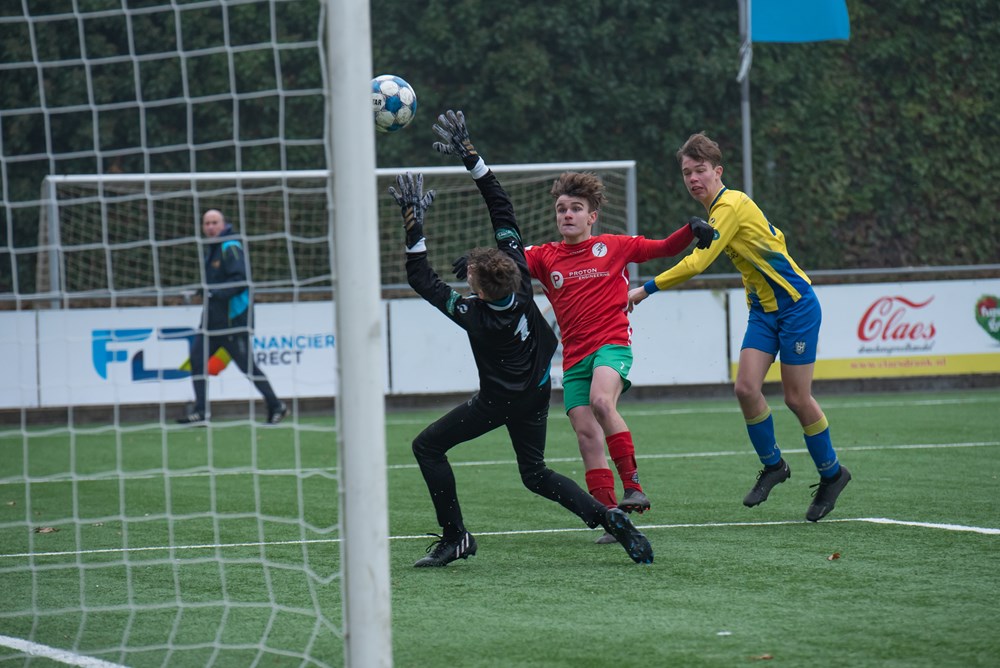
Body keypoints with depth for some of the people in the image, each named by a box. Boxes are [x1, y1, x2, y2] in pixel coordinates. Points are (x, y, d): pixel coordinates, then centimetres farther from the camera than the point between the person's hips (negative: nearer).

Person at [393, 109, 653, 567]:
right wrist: (470, 156, -15)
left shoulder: (474, 316, -29)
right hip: (536, 393, 7)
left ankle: (455, 536, 2)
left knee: (427, 446, 5)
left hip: (500, 400, -7)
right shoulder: (520, 279, -18)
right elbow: (502, 207, -14)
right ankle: (607, 518, -3)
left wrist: (414, 226, -22)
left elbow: (421, 280, -20)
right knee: (535, 474, 18)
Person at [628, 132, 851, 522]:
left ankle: (831, 474, 15)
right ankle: (773, 466, 10)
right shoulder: (719, 209, 9)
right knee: (746, 387, -7)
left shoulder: (730, 205, -19)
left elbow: (697, 263, -25)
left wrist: (646, 289, -19)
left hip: (795, 306, -8)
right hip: (763, 309, 8)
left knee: (796, 398, -3)